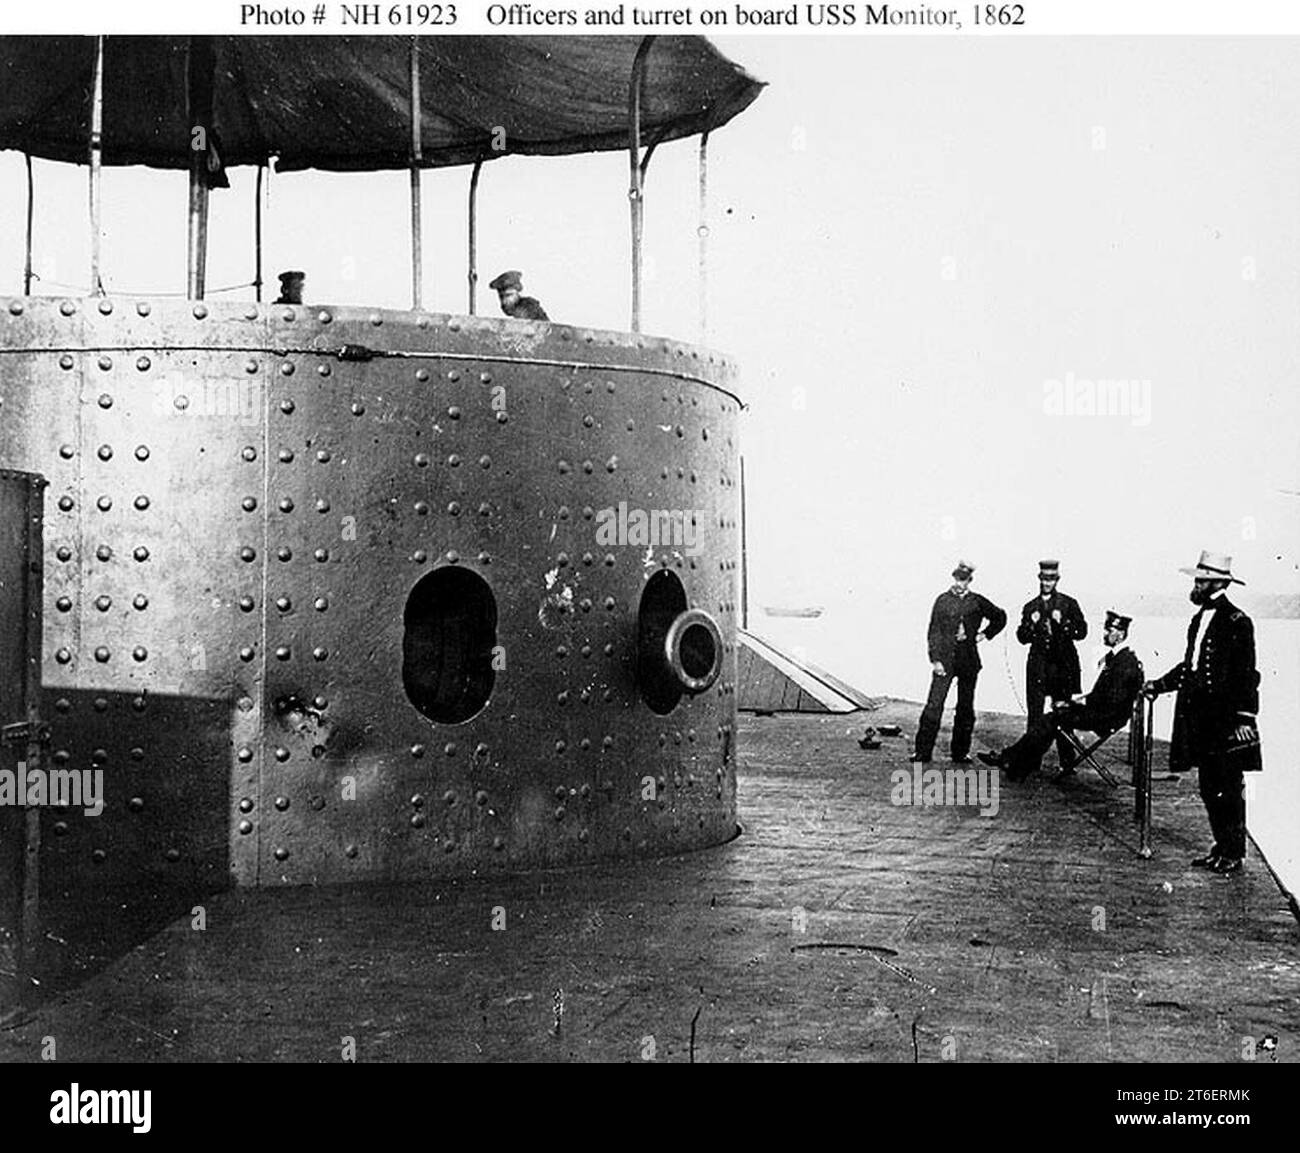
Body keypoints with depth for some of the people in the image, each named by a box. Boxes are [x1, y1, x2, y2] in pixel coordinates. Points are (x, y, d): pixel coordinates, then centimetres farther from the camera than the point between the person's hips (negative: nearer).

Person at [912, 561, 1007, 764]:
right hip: (945, 659, -2)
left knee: (966, 708, 6)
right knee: (934, 705, -7)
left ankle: (960, 753, 15)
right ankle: (923, 751, -3)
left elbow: (1000, 618, 20)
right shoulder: (943, 600, 0)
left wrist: (984, 634, 9)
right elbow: (934, 632, 0)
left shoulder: (977, 602, 4)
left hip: (968, 660, 2)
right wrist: (935, 659, -8)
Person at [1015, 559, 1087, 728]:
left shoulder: (1068, 604, 7)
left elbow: (1081, 632, 1)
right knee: (1034, 711, -3)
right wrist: (1031, 624, -8)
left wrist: (1063, 622, -13)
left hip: (1063, 665, -1)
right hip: (1038, 666, 1)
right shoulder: (1030, 607, 12)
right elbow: (1022, 638, 10)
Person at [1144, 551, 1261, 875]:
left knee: (1228, 789, -2)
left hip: (1226, 719, -8)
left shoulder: (1237, 622, -11)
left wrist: (1245, 717, -17)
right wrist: (1160, 685, 15)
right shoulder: (1201, 618, 14)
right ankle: (1221, 847, 21)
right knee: (1209, 787, 12)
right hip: (1201, 717, 8)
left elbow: (1246, 675, -13)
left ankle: (1234, 854, 6)